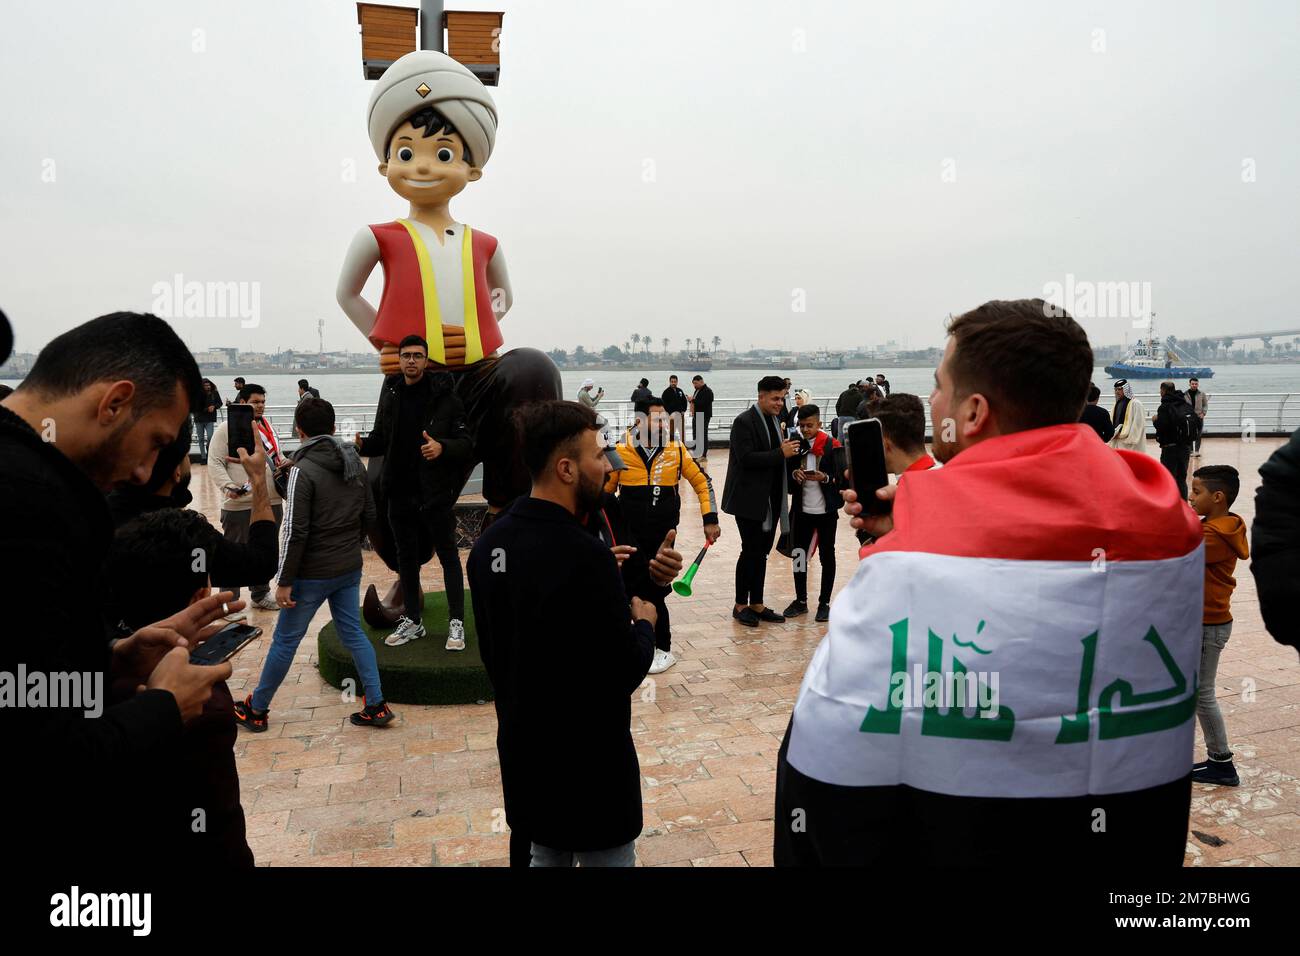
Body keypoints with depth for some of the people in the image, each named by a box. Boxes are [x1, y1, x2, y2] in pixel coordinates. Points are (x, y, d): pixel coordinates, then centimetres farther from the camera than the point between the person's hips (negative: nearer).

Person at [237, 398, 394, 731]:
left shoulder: (303, 470, -17)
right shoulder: (355, 463, 3)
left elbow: (295, 532, -19)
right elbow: (369, 514, 11)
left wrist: (284, 581, -13)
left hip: (313, 573, -6)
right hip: (350, 569, 6)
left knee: (285, 641, 8)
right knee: (354, 634, 13)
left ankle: (256, 710, 23)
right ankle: (376, 706, 13)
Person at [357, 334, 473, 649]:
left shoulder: (445, 395, -8)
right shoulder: (390, 393, 7)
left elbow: (466, 443, -9)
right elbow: (381, 438, 15)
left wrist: (442, 447, -28)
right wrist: (364, 444, -7)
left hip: (436, 492, -5)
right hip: (400, 490, 5)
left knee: (448, 556, 5)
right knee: (406, 557, 15)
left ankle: (456, 623, 14)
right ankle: (412, 621, 28)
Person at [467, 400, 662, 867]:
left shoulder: (488, 544, -2)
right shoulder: (584, 556, -28)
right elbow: (625, 673, -22)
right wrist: (644, 624, -3)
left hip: (522, 746, 7)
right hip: (589, 757, -7)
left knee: (542, 854, 22)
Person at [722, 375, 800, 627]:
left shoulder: (775, 420, 12)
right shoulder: (744, 421, -13)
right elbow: (746, 458, -22)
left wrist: (789, 451, 2)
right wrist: (780, 453, -22)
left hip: (771, 499, 8)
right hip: (750, 499, -7)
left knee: (761, 552, 12)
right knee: (751, 551, -1)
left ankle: (757, 604, 21)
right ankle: (741, 605, 13)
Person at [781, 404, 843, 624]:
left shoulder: (832, 446, -6)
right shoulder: (796, 445, 6)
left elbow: (842, 478, -8)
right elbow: (786, 472, 12)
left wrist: (824, 478, -24)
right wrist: (794, 474, -10)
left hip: (826, 511, -4)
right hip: (802, 509, 4)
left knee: (827, 556, 6)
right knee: (799, 554, 9)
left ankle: (824, 603, 17)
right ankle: (800, 600, 23)